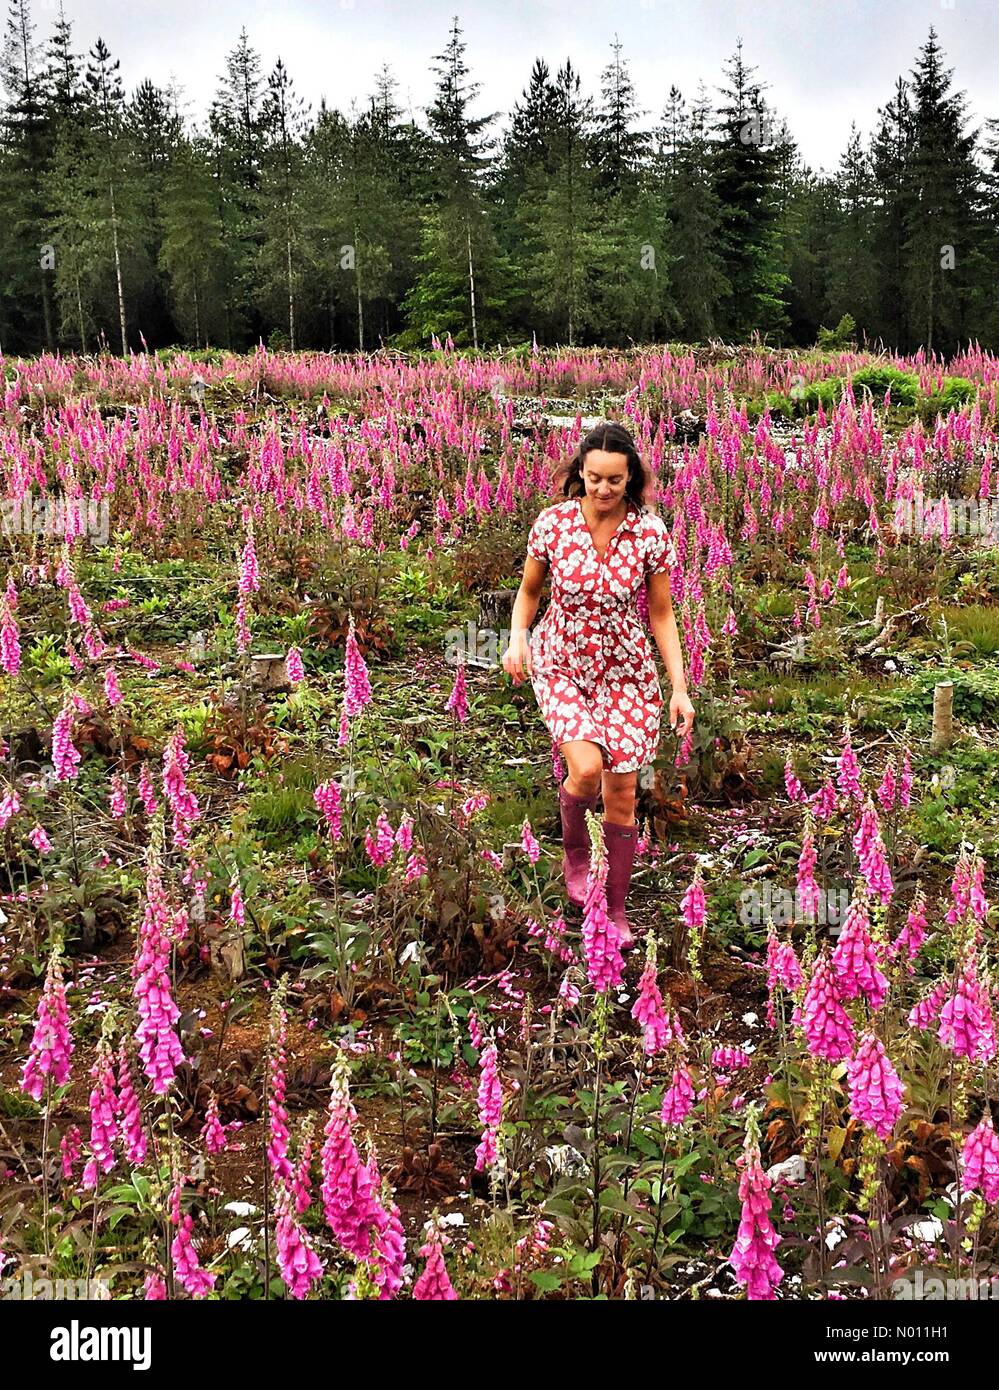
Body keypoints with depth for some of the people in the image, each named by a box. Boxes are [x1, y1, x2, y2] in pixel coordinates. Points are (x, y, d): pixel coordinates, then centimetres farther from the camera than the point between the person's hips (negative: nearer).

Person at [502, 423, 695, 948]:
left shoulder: (650, 532, -10)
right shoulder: (552, 523, -10)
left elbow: (661, 615, -1)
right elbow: (528, 592, 5)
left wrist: (679, 688, -4)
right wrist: (517, 640, -14)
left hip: (626, 672, 1)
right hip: (561, 666, -1)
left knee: (621, 794, 3)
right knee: (586, 767, -23)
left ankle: (617, 908, 22)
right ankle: (574, 849, 11)